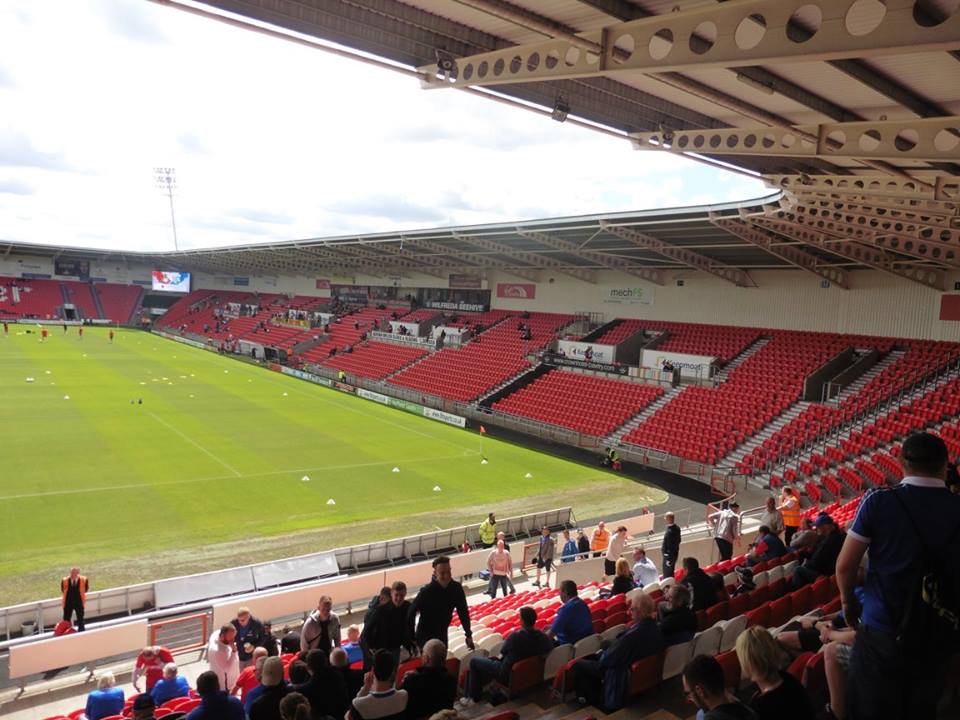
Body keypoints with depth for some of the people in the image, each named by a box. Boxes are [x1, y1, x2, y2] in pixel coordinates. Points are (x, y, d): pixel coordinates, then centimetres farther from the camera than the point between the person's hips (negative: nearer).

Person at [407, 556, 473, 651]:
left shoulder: (456, 587, -12)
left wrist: (468, 634, 1)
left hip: (442, 634, 5)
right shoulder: (426, 591, -25)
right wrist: (412, 638, -15)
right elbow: (411, 613, -18)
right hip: (425, 636, -5)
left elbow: (463, 611, -1)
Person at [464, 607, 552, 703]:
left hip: (508, 677, -6)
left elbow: (502, 654, -12)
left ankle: (473, 697, 18)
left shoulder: (514, 636, -29)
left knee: (474, 660, 10)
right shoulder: (544, 637, -18)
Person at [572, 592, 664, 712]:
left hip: (620, 674, -8)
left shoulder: (634, 634, -36)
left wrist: (601, 655, -3)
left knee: (578, 664, 1)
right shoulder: (655, 628, -8)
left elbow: (609, 658, -24)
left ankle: (593, 700, 20)